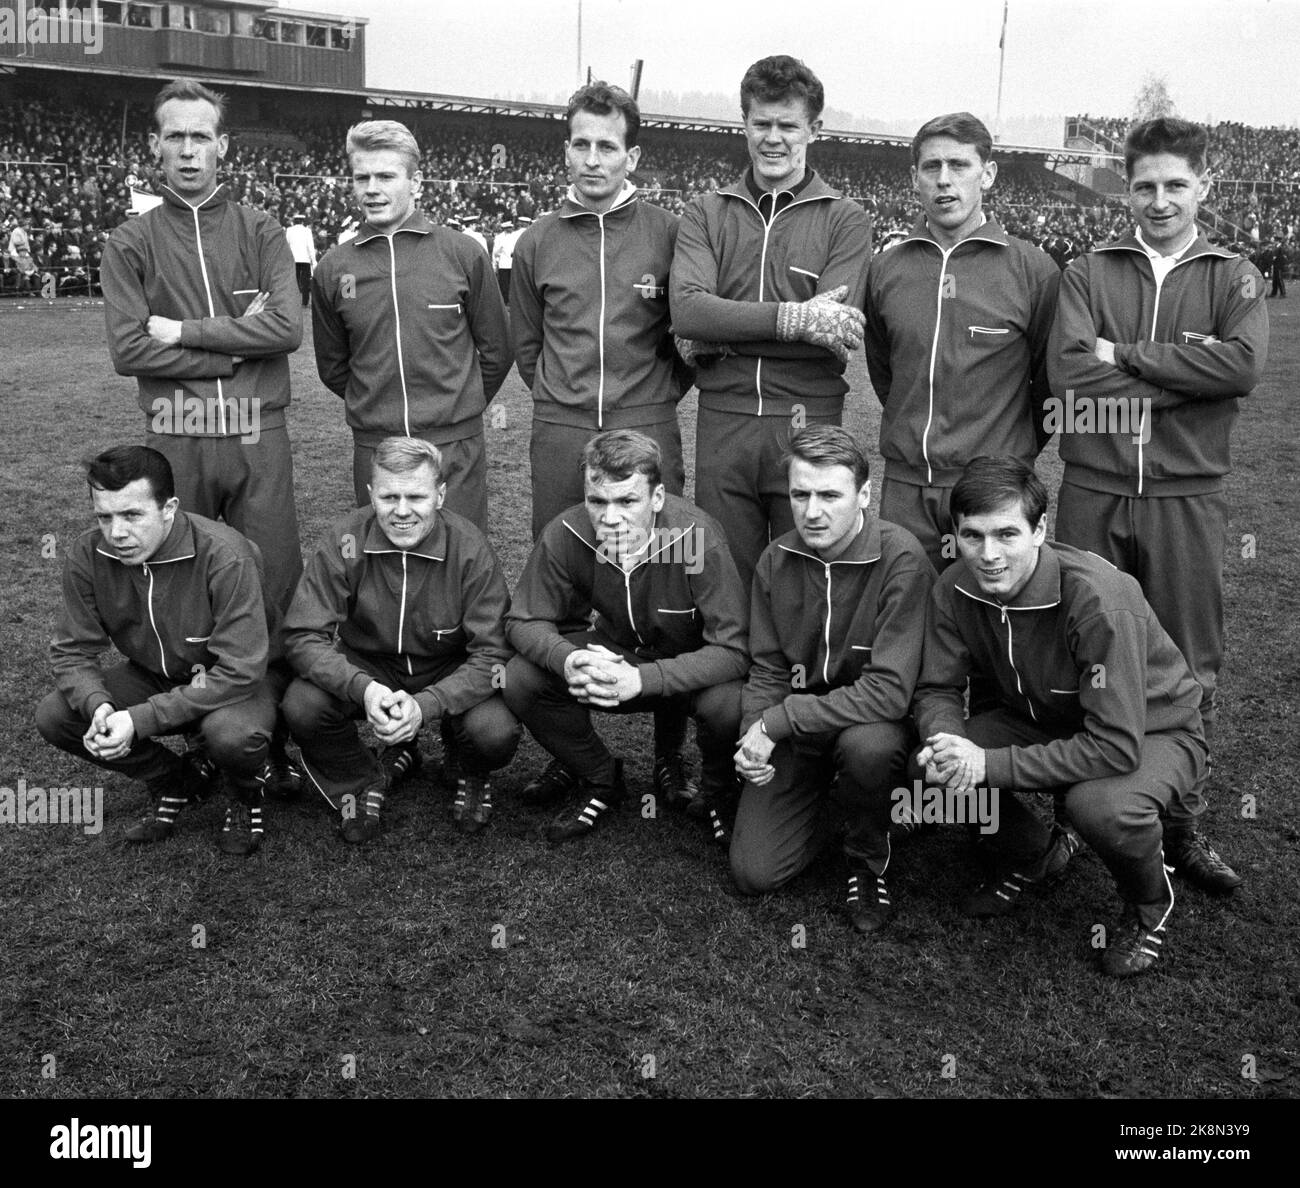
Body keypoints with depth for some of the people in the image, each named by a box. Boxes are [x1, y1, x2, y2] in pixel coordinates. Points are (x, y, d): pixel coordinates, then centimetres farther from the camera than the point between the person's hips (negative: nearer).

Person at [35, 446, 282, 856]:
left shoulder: (224, 556, -31)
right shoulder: (87, 555, -15)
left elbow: (239, 671, -31)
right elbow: (71, 651, -6)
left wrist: (140, 720, -35)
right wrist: (98, 706, -30)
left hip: (239, 680, -5)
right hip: (156, 675, 5)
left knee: (234, 733, -38)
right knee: (53, 717, -15)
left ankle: (248, 795, 1)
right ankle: (174, 781, 8)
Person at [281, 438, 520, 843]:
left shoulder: (469, 547, -21)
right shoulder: (344, 540, -19)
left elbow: (492, 653, -21)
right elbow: (303, 636, -18)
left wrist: (426, 704, -37)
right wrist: (362, 689, -37)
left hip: (450, 673, -1)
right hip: (367, 669, 1)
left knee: (495, 734, -30)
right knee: (301, 706, -27)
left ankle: (472, 776, 12)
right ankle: (360, 782, 6)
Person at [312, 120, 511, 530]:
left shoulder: (463, 254, -3)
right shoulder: (333, 269, 2)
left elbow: (495, 352, 6)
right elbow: (332, 367, 14)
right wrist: (376, 408, 14)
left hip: (456, 447, -2)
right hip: (372, 447, 2)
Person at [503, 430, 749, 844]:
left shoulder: (697, 537, -30)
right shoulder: (566, 535, -21)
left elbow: (733, 651, -31)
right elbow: (524, 621, -11)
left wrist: (642, 679, -44)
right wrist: (568, 660, -35)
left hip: (692, 664, -3)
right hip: (615, 651, 3)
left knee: (728, 703, -36)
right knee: (519, 679, -20)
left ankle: (718, 791, 2)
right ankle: (600, 779, 7)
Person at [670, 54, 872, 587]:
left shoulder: (845, 219, 4)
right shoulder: (706, 213, 9)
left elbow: (836, 330, -11)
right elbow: (686, 309, -9)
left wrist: (720, 333, -11)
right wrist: (793, 317, -18)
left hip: (808, 422, -1)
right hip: (723, 421, 1)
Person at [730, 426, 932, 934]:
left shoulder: (901, 559, -22)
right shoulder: (776, 560, -5)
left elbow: (889, 691, -28)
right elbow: (767, 671, 3)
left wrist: (776, 722, -27)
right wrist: (754, 737, -17)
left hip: (875, 718, -3)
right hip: (795, 734, 4)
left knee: (868, 745, -40)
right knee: (752, 873, -6)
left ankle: (868, 857, -6)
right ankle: (822, 802, 27)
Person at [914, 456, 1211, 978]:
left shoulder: (1100, 598, -34)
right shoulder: (954, 591, -16)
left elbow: (1116, 748, -35)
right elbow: (937, 690, -6)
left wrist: (989, 764, -37)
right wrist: (946, 744, -31)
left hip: (1151, 732, -5)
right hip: (1044, 722, 5)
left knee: (1101, 804, -37)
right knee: (936, 770, -18)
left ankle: (1150, 905, 1)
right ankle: (1034, 854, 14)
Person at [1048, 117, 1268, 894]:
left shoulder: (1234, 277, 7)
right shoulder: (1089, 274, 6)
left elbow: (1245, 365, -13)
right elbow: (1069, 370, -11)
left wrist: (1126, 355, -12)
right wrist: (1187, 372, -11)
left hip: (1188, 499, 0)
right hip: (1094, 494, 0)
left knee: (1189, 672, 6)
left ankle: (1174, 821, 22)